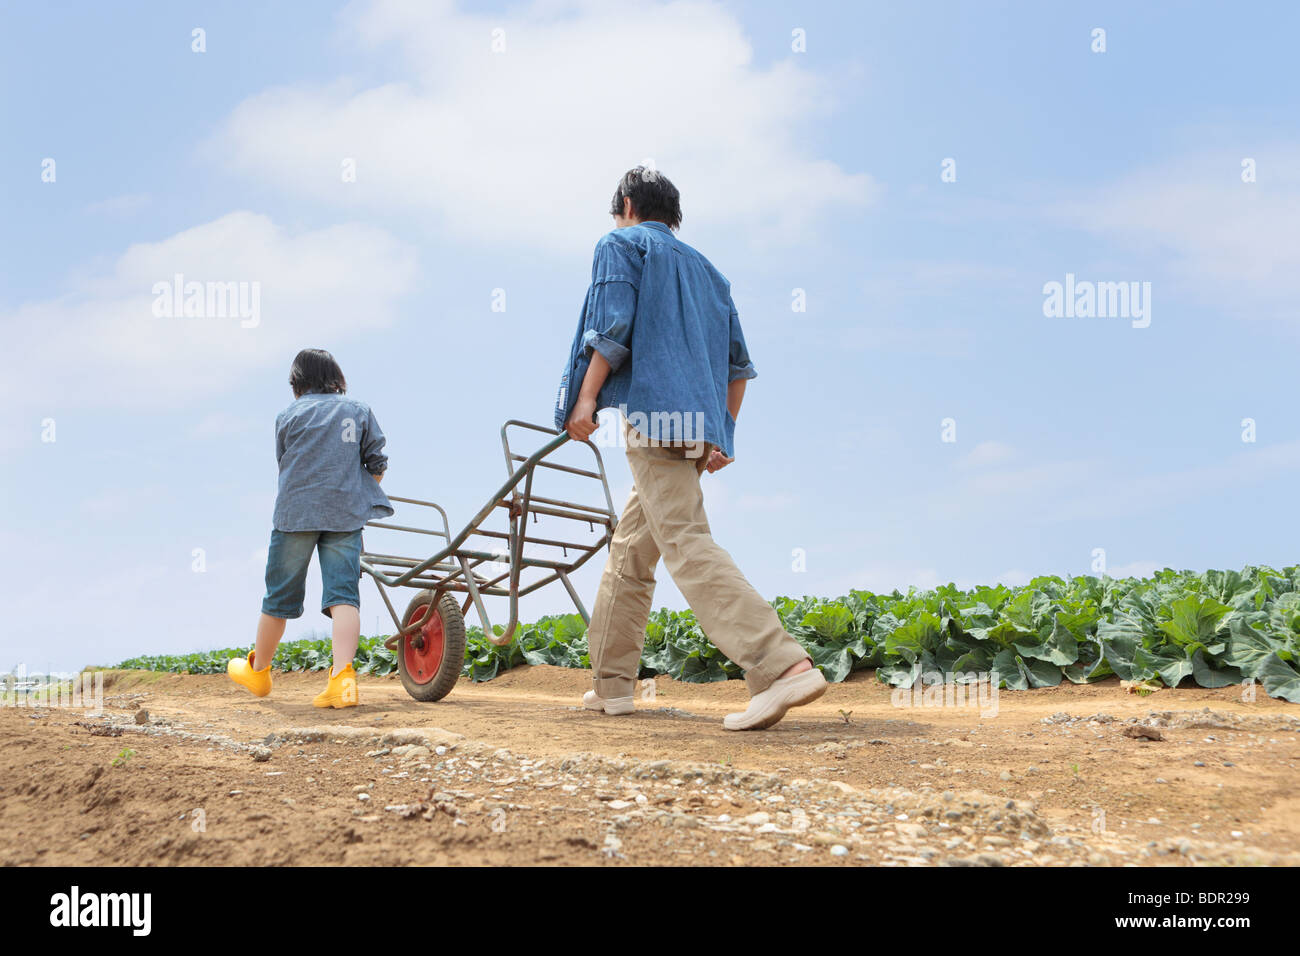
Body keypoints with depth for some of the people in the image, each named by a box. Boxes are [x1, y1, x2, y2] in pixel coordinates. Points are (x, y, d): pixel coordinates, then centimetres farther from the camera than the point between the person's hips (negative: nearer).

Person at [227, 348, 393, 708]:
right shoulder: (360, 411, 9)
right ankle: (342, 677, -22)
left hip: (295, 512, 0)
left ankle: (258, 671, 29)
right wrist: (363, 496, 25)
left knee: (280, 595, 11)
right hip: (346, 514, 0)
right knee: (343, 593, -6)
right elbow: (377, 464, 8)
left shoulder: (289, 415, 6)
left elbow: (284, 465, 15)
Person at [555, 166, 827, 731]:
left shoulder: (621, 244, 9)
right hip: (700, 428, 8)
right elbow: (738, 362, 21)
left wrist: (586, 399, -6)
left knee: (687, 546, -18)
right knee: (630, 551, 15)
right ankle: (611, 684, 18)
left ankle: (783, 667, -31)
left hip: (653, 417, -8)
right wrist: (723, 435, 19)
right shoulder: (705, 268, 29)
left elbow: (612, 327, -9)